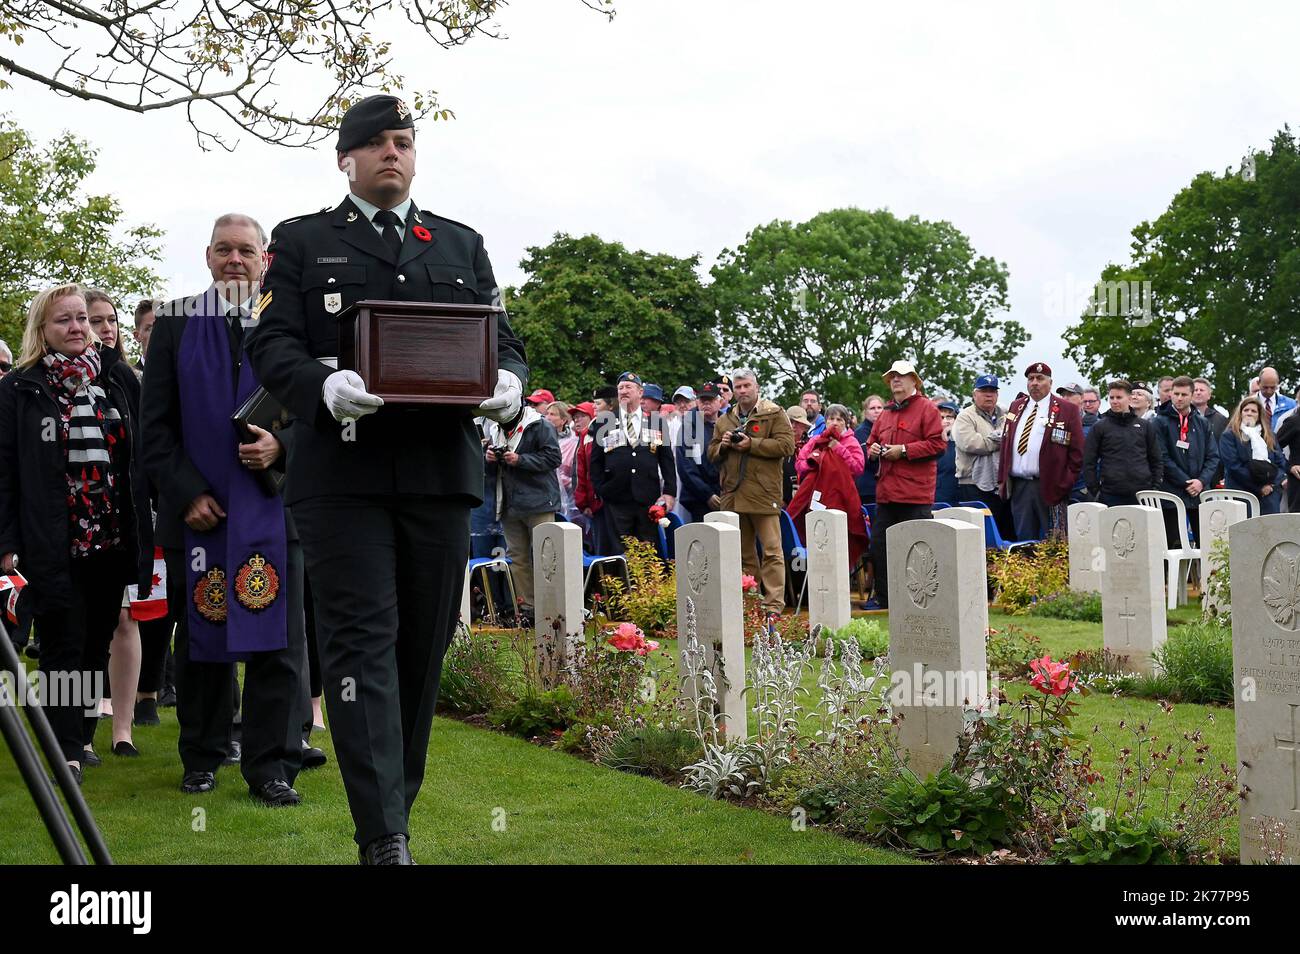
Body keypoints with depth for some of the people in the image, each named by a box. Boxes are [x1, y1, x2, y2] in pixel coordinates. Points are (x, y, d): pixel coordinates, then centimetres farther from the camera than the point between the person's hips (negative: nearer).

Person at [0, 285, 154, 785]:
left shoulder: (118, 379, 10)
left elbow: (141, 456, 13)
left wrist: (145, 531, 7)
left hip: (112, 539, 4)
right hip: (52, 545, -4)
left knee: (97, 643, 10)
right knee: (64, 645, -4)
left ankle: (82, 738, 22)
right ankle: (66, 753, 1)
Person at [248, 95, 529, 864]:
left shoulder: (462, 245, 19)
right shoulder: (303, 242, 11)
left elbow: (504, 340, 13)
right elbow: (272, 345, 0)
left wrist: (508, 384, -11)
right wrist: (325, 386, -21)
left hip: (441, 472, 3)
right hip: (342, 473, -3)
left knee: (425, 644, 7)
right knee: (362, 641, -9)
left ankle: (399, 799, 21)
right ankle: (384, 837, -13)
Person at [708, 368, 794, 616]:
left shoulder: (774, 414, 2)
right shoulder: (725, 420, 19)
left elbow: (786, 446, -9)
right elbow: (712, 453, 22)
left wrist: (751, 444, -13)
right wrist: (723, 445, -1)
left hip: (764, 493, -6)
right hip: (733, 494, 6)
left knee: (772, 551, -7)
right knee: (743, 553, 10)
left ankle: (774, 605, -7)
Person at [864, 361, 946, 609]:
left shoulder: (926, 409, -1)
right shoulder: (885, 413, 19)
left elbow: (937, 444, -9)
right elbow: (873, 442, 29)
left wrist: (904, 450, -14)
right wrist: (873, 450, 5)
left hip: (915, 494, -7)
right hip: (887, 493, 7)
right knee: (879, 546, 6)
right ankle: (884, 599, 13)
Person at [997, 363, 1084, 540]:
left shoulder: (1067, 410, 0)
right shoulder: (1016, 407, 15)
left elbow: (1077, 451, -2)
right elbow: (1005, 444, 16)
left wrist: (1065, 484, -8)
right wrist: (1002, 480, 9)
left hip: (1050, 488, -4)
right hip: (1018, 485, 5)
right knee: (1024, 541, 8)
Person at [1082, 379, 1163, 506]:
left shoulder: (1145, 426, 11)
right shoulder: (1099, 427, 5)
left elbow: (1156, 461, 14)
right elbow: (1089, 463, 4)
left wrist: (1155, 489, 5)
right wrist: (1094, 492, -3)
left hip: (1141, 495, 2)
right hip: (1110, 496, -2)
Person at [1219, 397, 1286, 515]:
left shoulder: (1269, 436, 20)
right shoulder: (1229, 436, 4)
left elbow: (1280, 463, 14)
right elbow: (1233, 465, -6)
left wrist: (1273, 484, -6)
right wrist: (1259, 487, -10)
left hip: (1269, 494, 4)